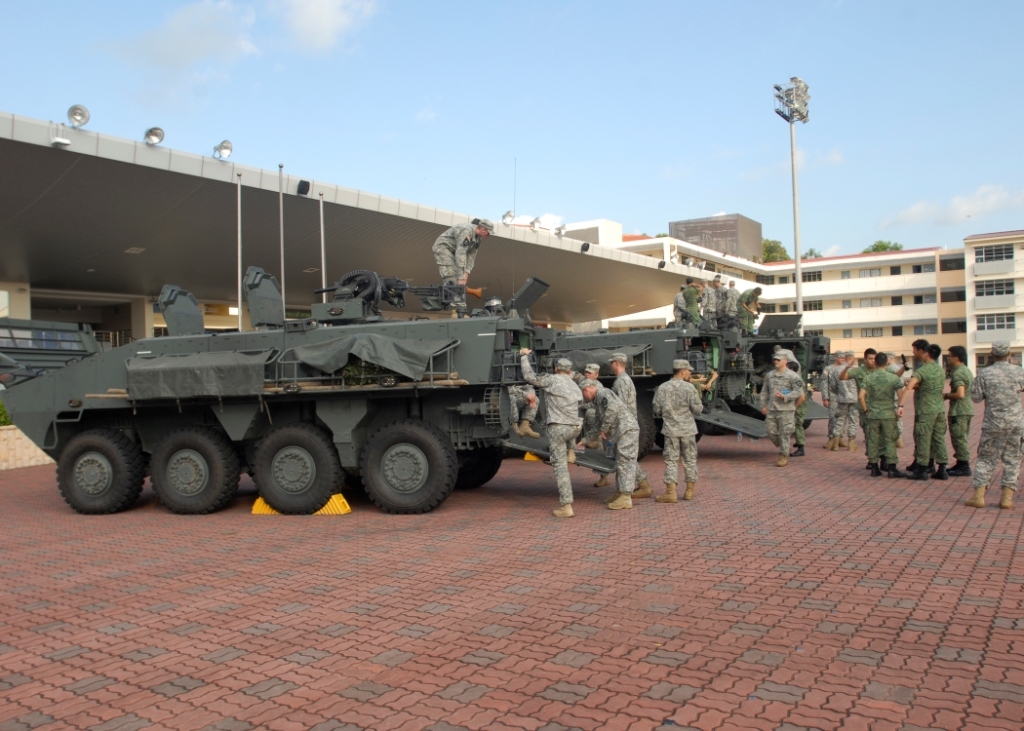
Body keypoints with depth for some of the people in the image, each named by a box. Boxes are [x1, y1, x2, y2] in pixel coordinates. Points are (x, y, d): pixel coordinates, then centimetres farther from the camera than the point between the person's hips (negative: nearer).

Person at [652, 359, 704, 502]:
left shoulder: (662, 388, -1)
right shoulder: (689, 387, -9)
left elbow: (657, 411, 1)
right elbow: (697, 409, -9)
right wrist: (700, 404, 13)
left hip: (670, 430, 1)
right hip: (687, 429, -1)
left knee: (671, 461, 4)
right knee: (690, 459, 12)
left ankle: (671, 492, -3)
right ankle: (689, 491, 17)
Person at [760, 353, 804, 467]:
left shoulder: (792, 376, -4)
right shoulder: (769, 375, 12)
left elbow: (799, 391, -9)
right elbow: (764, 391, 17)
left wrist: (785, 396, -19)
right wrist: (763, 405, 10)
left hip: (786, 410, -5)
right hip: (771, 410, 5)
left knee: (784, 434, -3)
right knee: (771, 432, 7)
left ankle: (784, 456, 6)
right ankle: (784, 448, 30)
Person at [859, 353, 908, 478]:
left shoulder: (868, 377, -2)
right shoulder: (893, 377, -4)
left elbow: (861, 396, -9)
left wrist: (865, 410, 0)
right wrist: (900, 407, -7)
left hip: (872, 414, 1)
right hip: (888, 414, -1)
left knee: (873, 441, 7)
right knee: (890, 440, 4)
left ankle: (874, 468, 10)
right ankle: (892, 468, 3)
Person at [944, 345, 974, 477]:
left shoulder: (957, 373, -18)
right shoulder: (967, 371, 14)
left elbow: (960, 394, -29)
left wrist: (946, 396, -12)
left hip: (959, 411, -10)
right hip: (967, 408, 10)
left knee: (959, 439, -3)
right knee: (962, 438, 17)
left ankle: (964, 467, 1)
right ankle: (961, 464, 25)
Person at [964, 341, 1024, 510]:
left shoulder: (984, 373, -9)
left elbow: (975, 397, -7)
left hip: (993, 423, -1)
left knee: (986, 458, 8)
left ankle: (979, 495, 4)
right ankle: (1007, 497, 8)